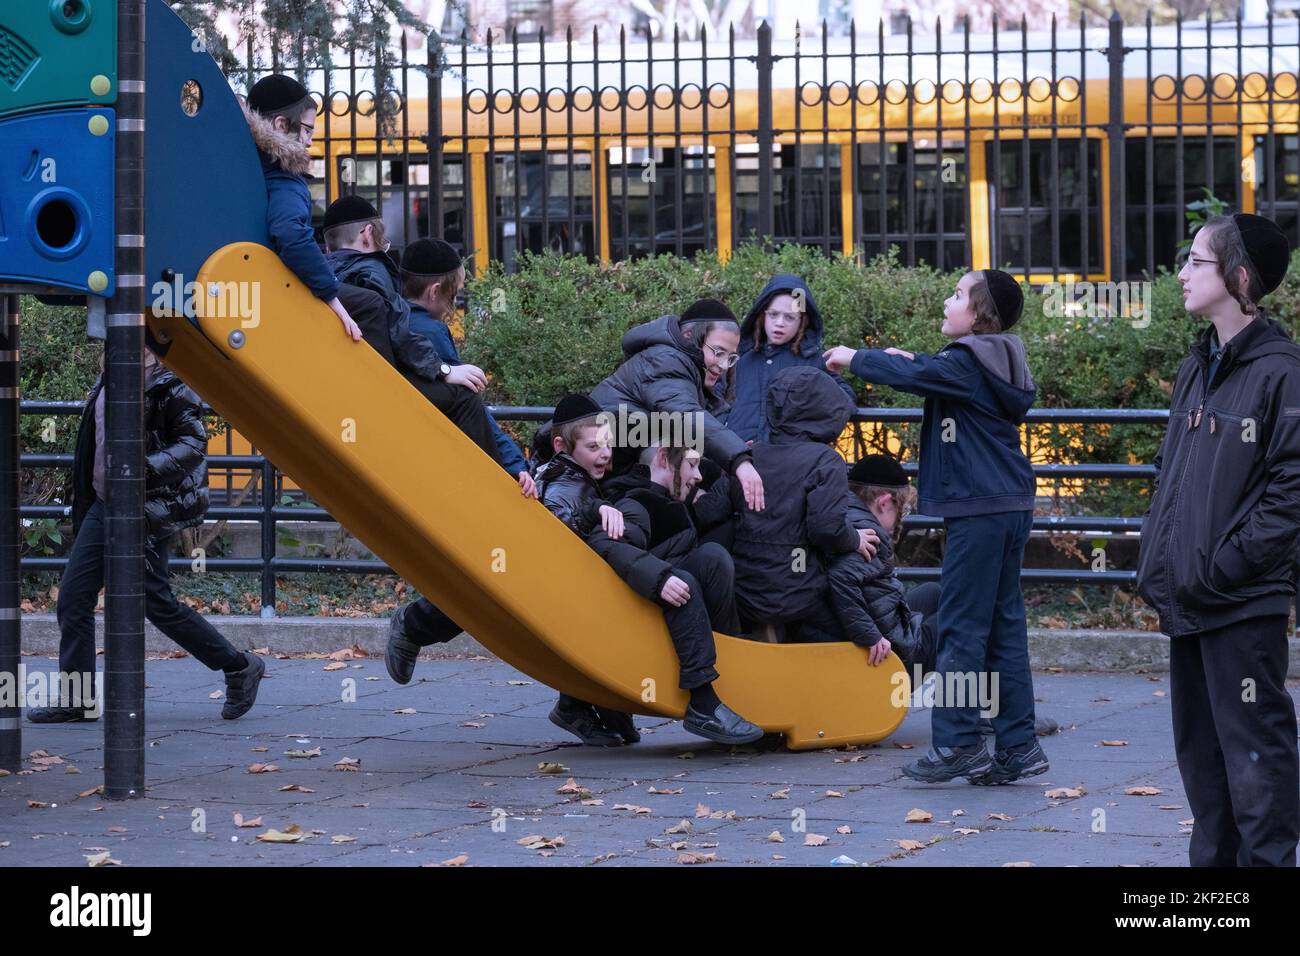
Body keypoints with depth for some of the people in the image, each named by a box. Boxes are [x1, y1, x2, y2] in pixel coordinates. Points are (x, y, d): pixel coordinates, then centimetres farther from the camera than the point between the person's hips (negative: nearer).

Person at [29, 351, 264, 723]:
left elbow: (194, 444, -18)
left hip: (145, 510, -8)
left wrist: (145, 468, -31)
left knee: (156, 602, -4)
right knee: (73, 595, 2)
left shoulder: (169, 387, -12)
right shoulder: (107, 384, 13)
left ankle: (239, 667, 12)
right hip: (104, 504, 8)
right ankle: (77, 700, 8)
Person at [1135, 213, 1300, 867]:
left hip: (1244, 605, -8)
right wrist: (1156, 566, 10)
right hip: (1186, 604, 8)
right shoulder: (1196, 367, 14)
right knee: (1200, 753, 14)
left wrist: (1223, 566, -17)